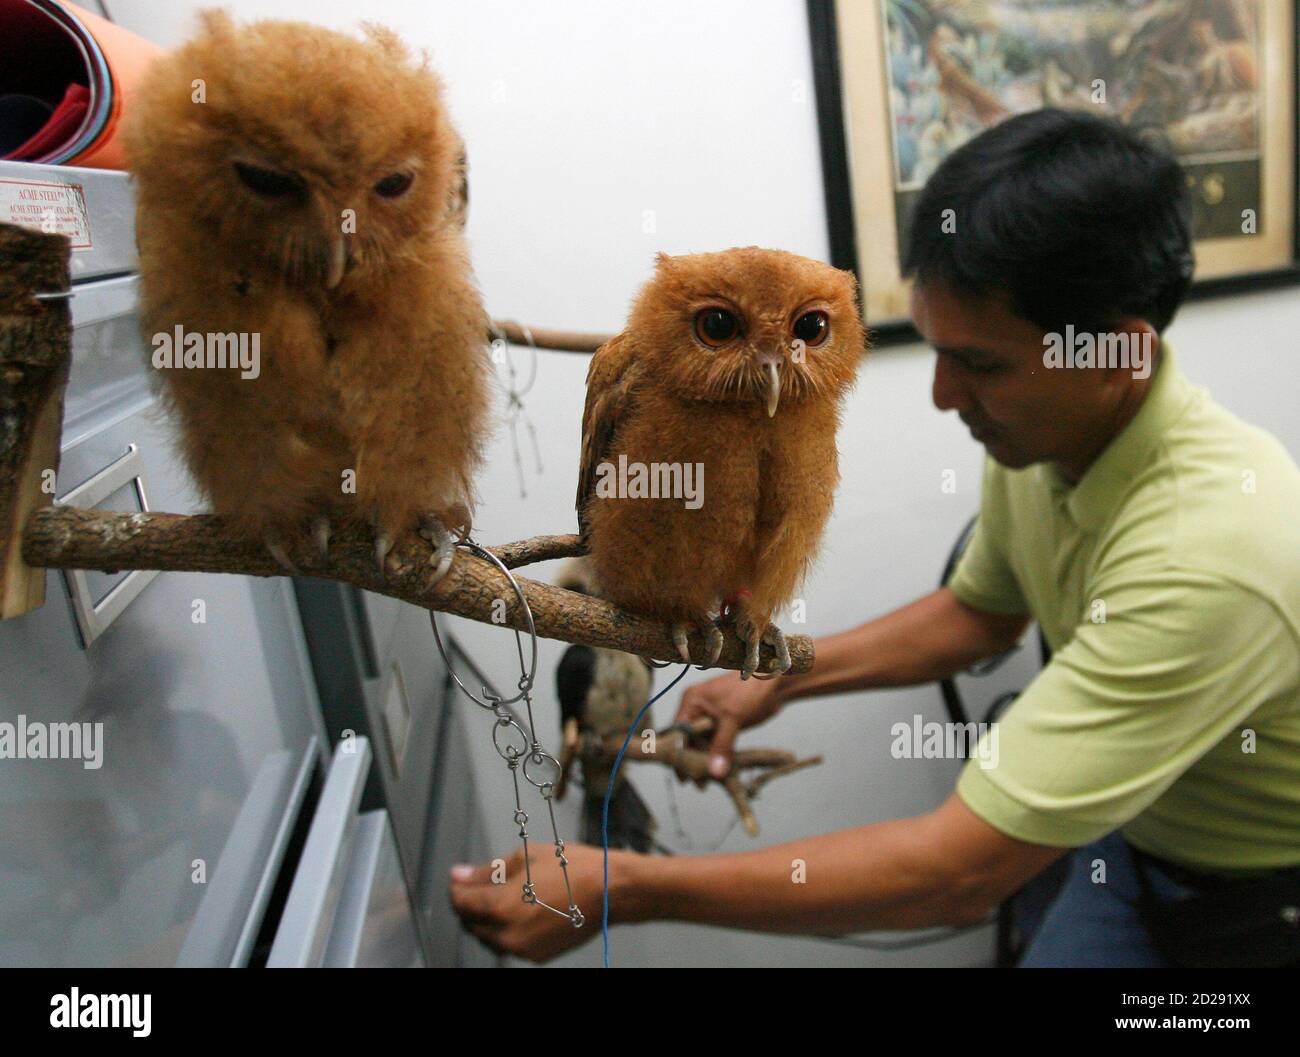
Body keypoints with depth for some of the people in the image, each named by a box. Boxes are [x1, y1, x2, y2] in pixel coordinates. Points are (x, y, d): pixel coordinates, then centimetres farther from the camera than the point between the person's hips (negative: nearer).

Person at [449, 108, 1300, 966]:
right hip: (1138, 848, 5)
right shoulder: (1036, 435, -14)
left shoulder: (1210, 547, -37)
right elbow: (979, 612, 7)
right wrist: (781, 679, -4)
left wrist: (621, 890, -32)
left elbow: (958, 874, -36)